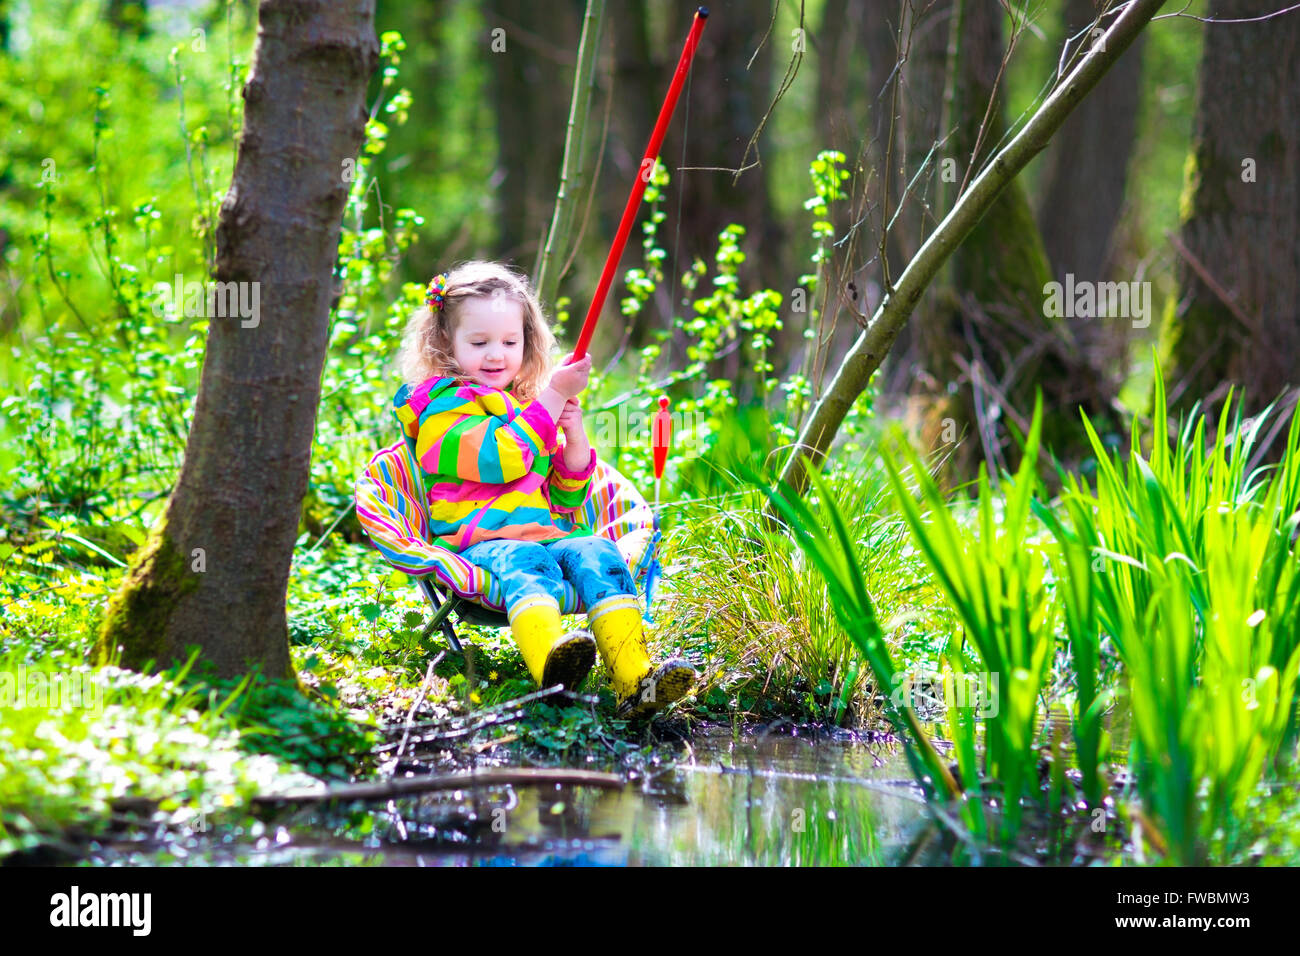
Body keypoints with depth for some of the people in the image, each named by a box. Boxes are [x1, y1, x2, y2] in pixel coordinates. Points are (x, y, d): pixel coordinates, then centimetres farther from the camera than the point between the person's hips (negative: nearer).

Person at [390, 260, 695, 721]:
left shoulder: (532, 407, 25)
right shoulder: (442, 410, 4)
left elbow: (567, 497, 26)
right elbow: (502, 459, -14)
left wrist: (575, 436, 7)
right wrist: (554, 396, -11)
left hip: (549, 535, 6)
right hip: (479, 542, -6)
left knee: (597, 554, -25)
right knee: (525, 562, -37)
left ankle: (634, 678, -47)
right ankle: (551, 661, -71)